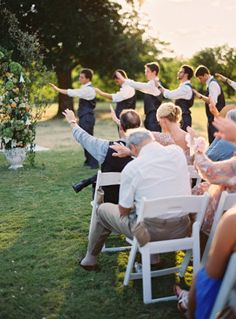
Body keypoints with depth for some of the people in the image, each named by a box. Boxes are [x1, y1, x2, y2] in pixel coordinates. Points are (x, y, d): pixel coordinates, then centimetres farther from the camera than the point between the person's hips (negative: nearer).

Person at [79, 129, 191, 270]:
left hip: (151, 231, -4)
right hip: (182, 229, 5)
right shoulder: (178, 151, -3)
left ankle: (90, 259, 38)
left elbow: (123, 211, -6)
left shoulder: (131, 168, -14)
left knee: (104, 209, 21)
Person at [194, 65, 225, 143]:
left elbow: (213, 102, -25)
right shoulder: (211, 83, 15)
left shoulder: (213, 84, -15)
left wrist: (201, 96, -21)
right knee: (212, 141, 13)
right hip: (213, 118, 10)